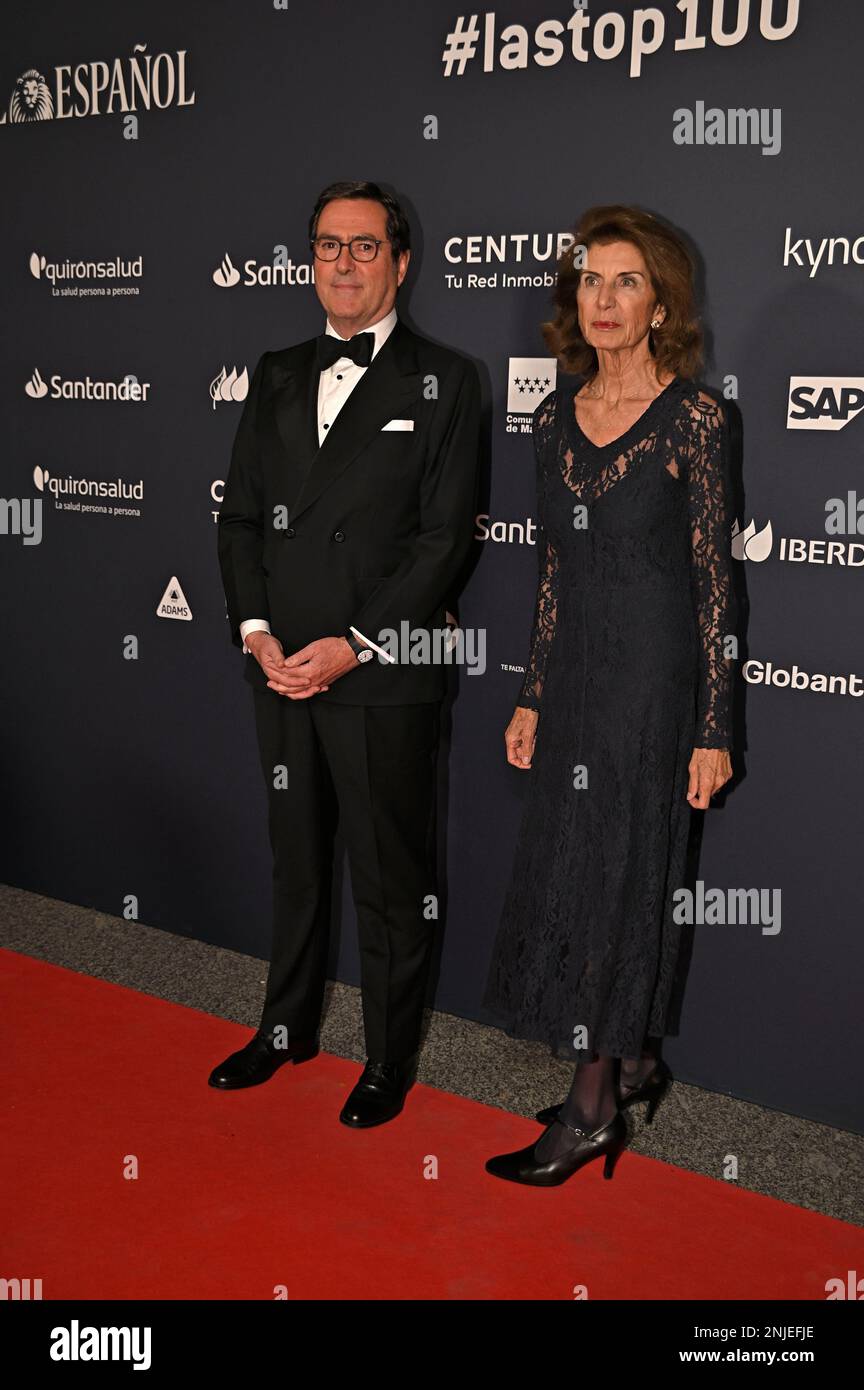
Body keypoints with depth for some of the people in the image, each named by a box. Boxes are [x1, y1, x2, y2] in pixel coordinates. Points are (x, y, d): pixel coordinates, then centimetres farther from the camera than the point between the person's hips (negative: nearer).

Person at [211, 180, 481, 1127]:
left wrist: (354, 645, -15)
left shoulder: (441, 380, -2)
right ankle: (288, 1026, 36)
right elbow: (241, 514, 11)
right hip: (281, 667, 5)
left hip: (383, 676, -5)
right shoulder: (276, 377, 13)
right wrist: (255, 631, -4)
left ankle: (389, 1059, 23)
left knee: (390, 878, 6)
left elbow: (446, 534, -9)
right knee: (295, 860, 18)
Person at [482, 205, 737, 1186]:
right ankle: (636, 1061, 30)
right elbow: (556, 567, 12)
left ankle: (591, 1108, 12)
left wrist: (713, 729, -11)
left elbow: (714, 577, -9)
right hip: (575, 671, 6)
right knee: (568, 872, 12)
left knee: (611, 877, -1)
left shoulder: (692, 416, -9)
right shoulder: (557, 415, 8)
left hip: (653, 672, -6)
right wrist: (532, 697, 12)